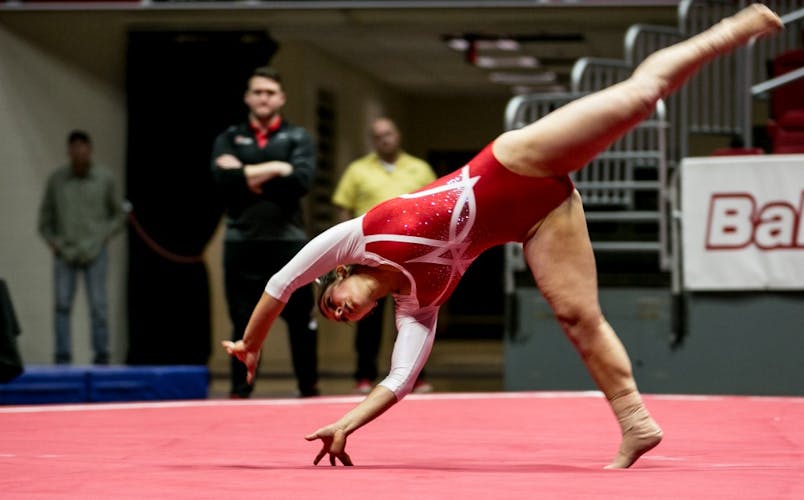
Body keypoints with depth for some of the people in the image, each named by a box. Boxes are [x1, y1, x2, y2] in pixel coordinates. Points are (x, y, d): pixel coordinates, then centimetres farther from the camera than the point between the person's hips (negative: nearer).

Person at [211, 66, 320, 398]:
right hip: (241, 242, 1)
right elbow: (224, 178, -10)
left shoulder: (298, 138, 7)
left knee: (301, 320, 2)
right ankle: (240, 391, 9)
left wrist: (247, 178, -9)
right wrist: (273, 169, -11)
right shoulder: (229, 139, 10)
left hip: (288, 241, -1)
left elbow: (302, 180, -11)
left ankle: (309, 388, 13)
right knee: (244, 321, 3)